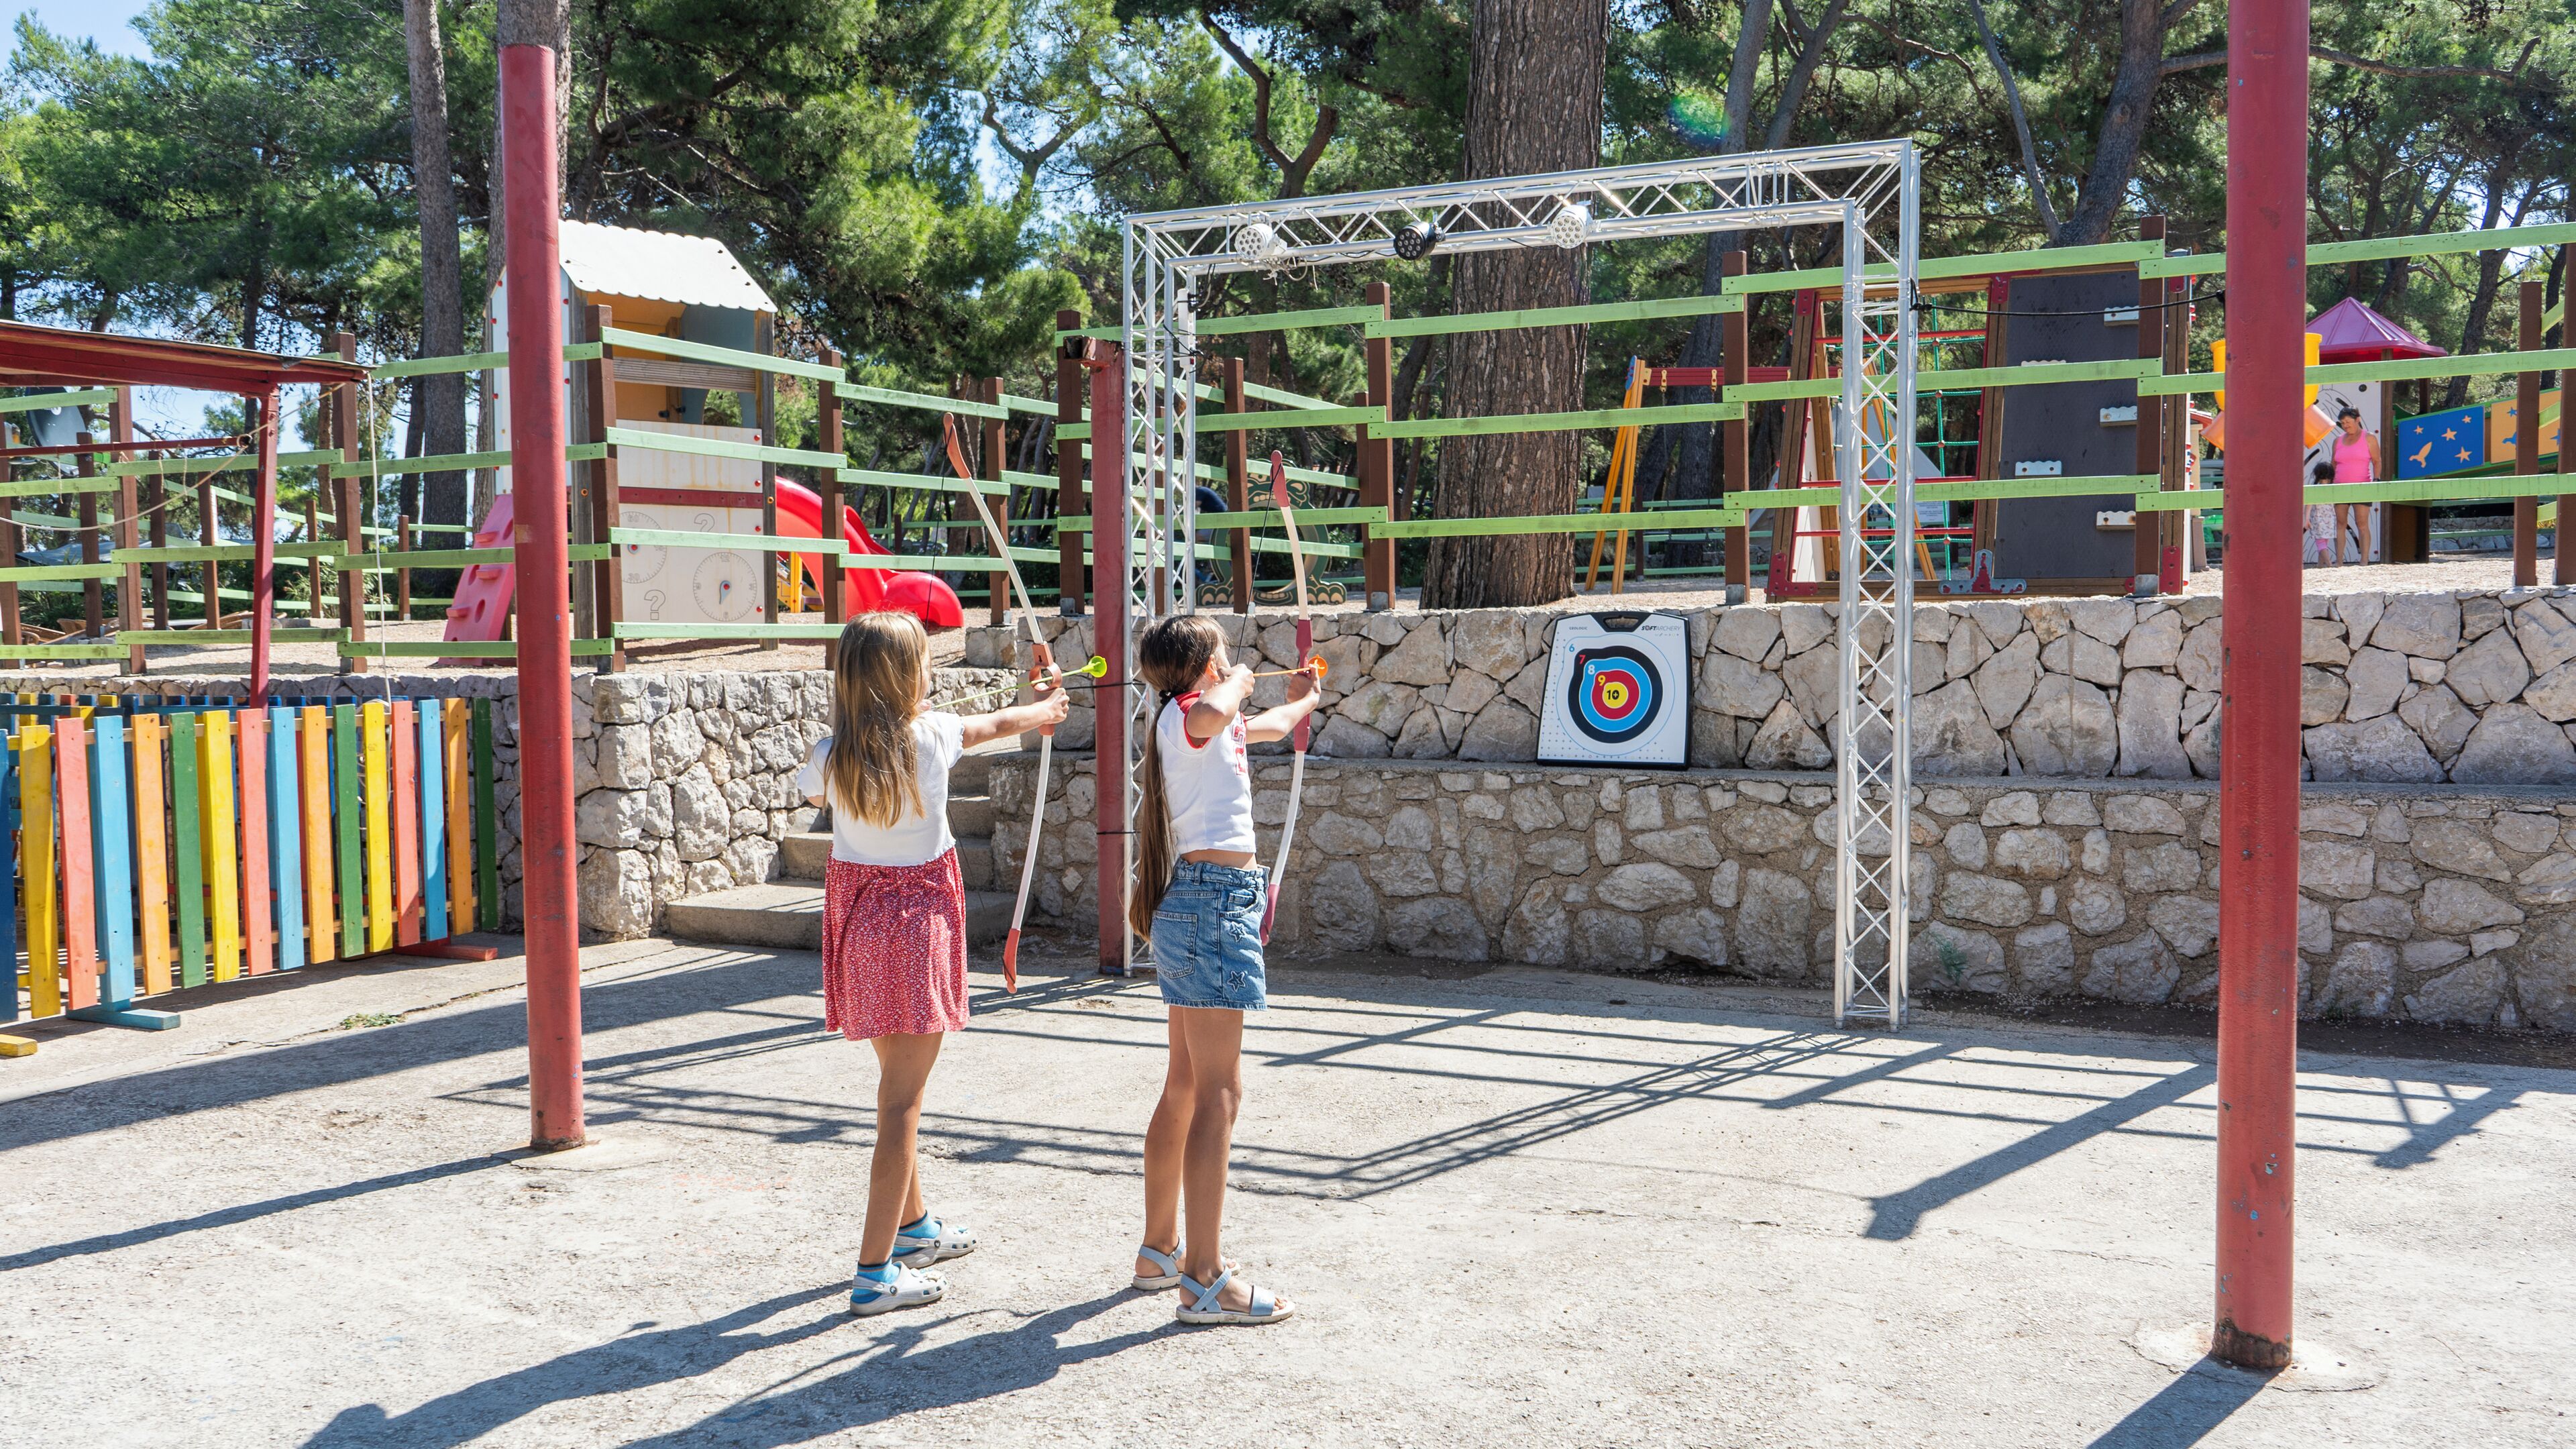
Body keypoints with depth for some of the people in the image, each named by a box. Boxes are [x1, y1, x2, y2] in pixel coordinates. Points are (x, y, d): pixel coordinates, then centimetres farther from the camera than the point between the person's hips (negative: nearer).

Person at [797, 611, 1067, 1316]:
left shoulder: (829, 757, -6)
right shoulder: (934, 736, -12)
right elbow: (999, 723, 11)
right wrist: (1048, 704, 33)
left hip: (858, 921, 5)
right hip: (920, 920, -5)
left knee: (898, 1082, 22)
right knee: (902, 1099, -2)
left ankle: (912, 1226, 39)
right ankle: (876, 1272, -1)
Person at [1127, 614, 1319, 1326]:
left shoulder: (1192, 720, 19)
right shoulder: (1188, 712, -9)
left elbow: (1270, 726, 41)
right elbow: (1213, 715, -36)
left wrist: (1302, 702, 60)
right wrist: (1236, 683, -14)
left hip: (1192, 904, 11)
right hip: (1215, 900, -11)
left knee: (1185, 1087, 17)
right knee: (1219, 1092, -11)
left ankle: (1160, 1250, 28)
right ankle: (1205, 1280, -11)